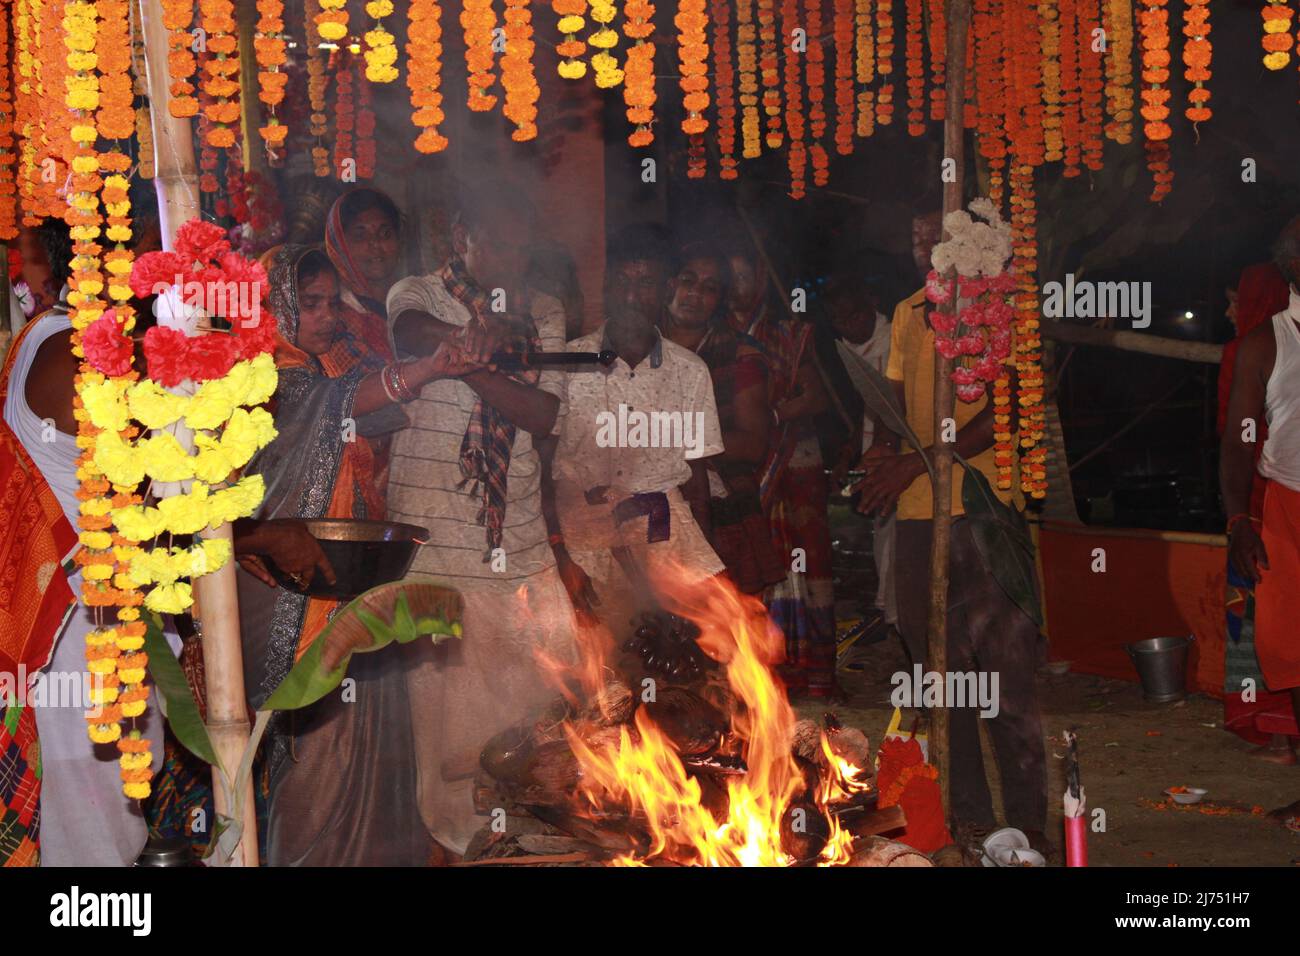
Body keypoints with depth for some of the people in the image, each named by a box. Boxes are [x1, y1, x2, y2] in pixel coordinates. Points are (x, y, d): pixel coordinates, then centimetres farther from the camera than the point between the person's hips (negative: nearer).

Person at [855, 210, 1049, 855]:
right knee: (940, 672, 10)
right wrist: (883, 449, -2)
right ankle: (966, 816, 18)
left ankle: (1028, 825, 0)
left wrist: (920, 461, -18)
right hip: (919, 513, 6)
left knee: (1005, 670, -7)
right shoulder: (908, 314, 17)